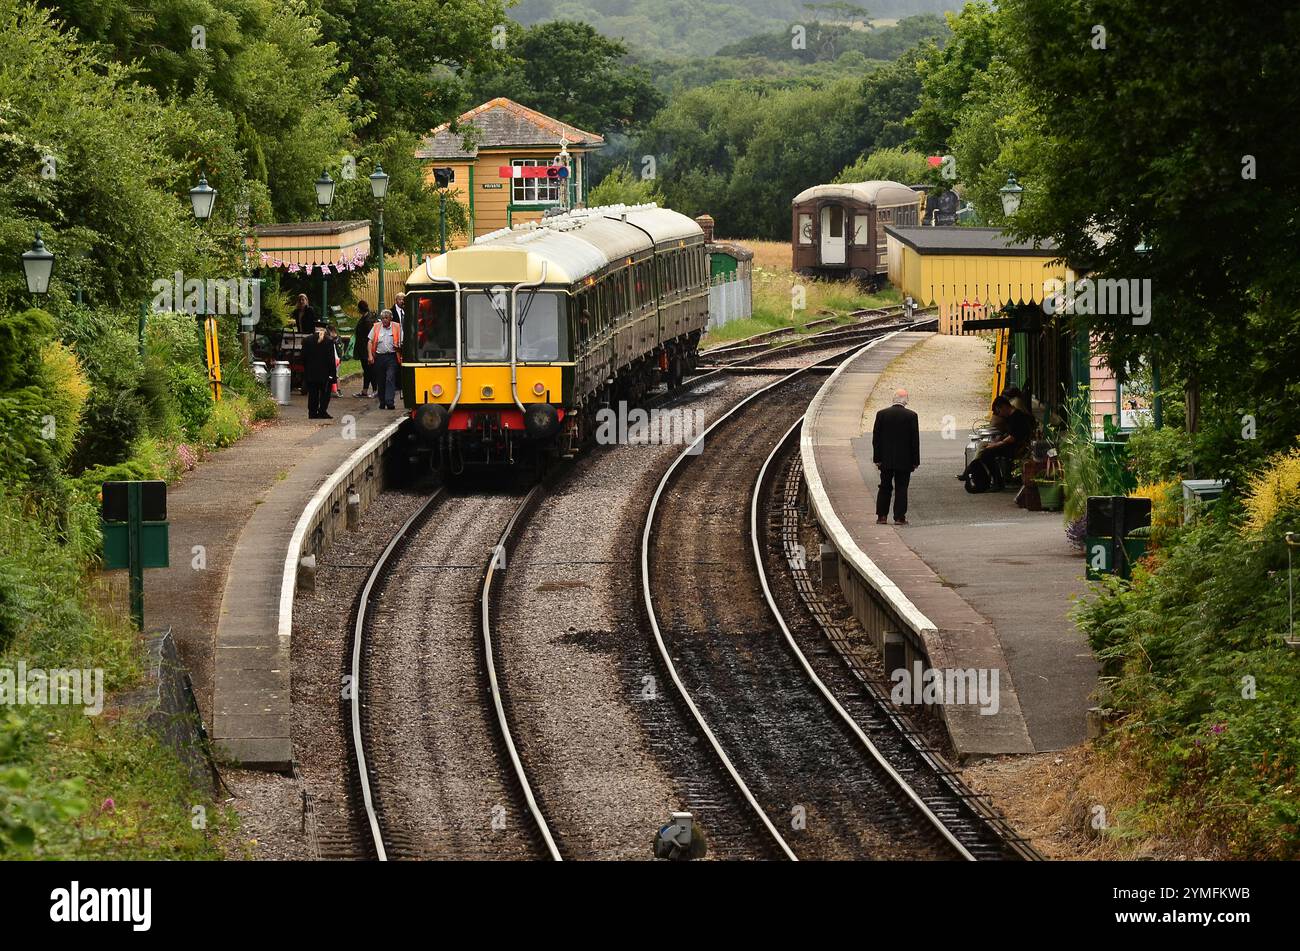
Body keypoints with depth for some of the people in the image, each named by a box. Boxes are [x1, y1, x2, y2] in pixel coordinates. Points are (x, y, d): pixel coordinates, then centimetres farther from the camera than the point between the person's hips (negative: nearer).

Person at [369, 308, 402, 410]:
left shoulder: (396, 327, 2)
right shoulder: (376, 327, 7)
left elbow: (401, 343, 9)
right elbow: (370, 342, 9)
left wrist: (398, 347, -13)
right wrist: (370, 355, -1)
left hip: (391, 357, -3)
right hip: (379, 357, 3)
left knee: (390, 379, -12)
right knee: (380, 381, 8)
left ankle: (389, 402, -17)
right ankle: (382, 402, 18)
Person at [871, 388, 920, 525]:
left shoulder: (881, 414, -2)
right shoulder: (911, 416, -8)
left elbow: (876, 438, 0)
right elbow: (915, 440, -5)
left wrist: (877, 459, 4)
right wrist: (915, 461, 1)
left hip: (886, 460, 2)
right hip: (904, 461, -2)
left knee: (885, 487, 11)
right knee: (901, 488, 3)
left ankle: (881, 516, 10)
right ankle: (899, 517, 1)